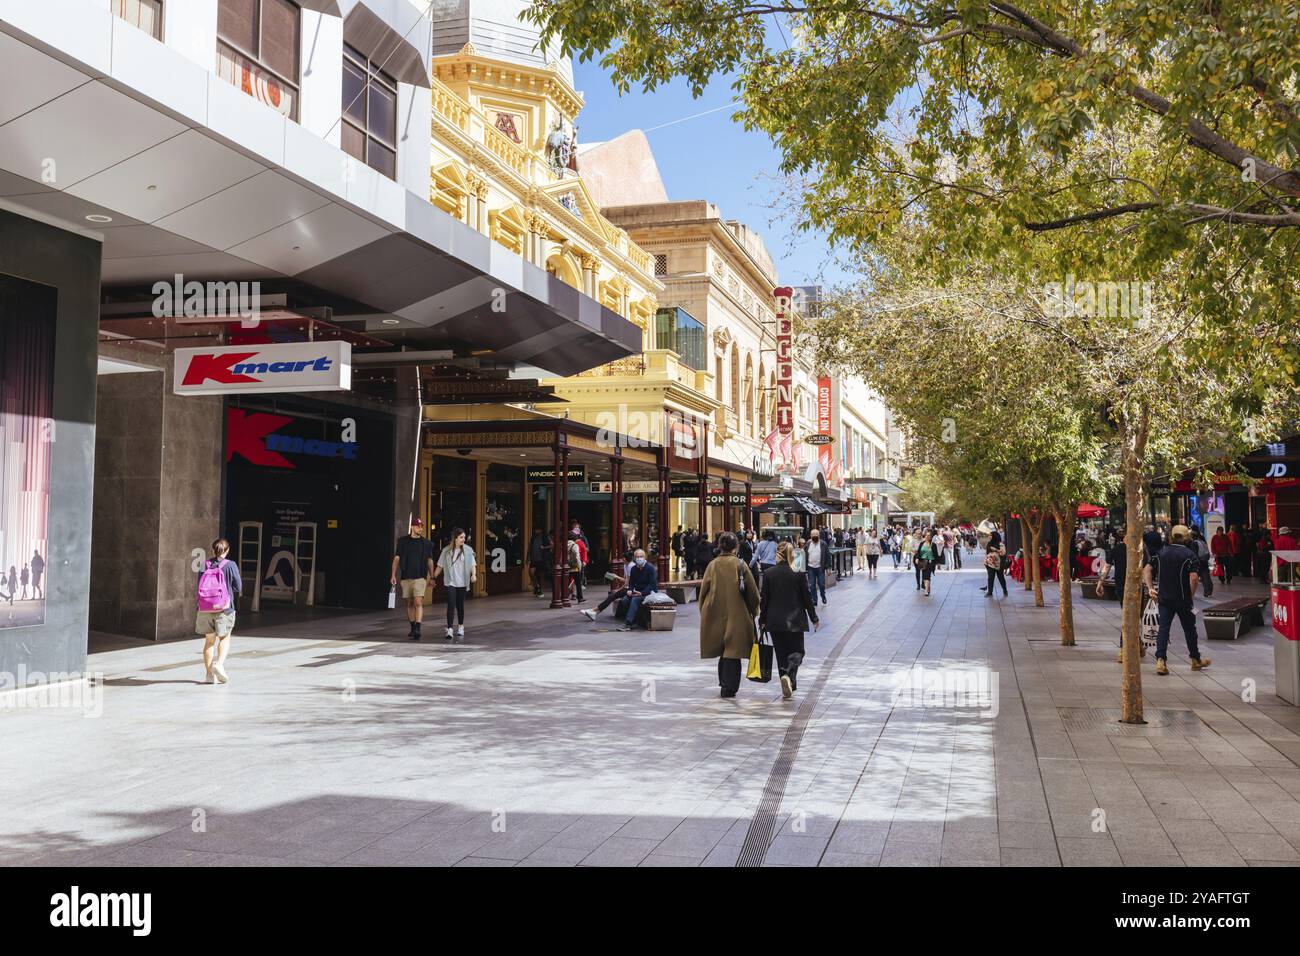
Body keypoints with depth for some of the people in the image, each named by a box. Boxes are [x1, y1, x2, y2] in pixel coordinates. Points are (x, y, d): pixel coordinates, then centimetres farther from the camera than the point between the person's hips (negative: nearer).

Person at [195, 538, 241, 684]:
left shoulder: (204, 565, 1)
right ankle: (219, 663, -11)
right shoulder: (230, 565, -8)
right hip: (224, 607, -3)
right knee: (224, 638, 12)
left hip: (205, 608, 3)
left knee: (209, 640, 13)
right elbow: (238, 587, -6)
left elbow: (199, 587, 4)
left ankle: (208, 673, 14)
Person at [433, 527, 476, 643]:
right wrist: (433, 578, 5)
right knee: (451, 606, -11)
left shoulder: (468, 550, 1)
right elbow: (440, 566, 7)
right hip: (450, 582, -1)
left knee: (460, 606, 12)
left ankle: (460, 628, 28)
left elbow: (472, 564, -1)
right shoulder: (446, 551, 1)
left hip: (462, 582, 1)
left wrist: (473, 574, -20)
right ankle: (449, 631, -13)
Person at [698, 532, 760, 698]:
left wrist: (703, 612, 14)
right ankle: (729, 687, -3)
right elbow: (753, 591, -3)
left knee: (722, 648, 18)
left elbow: (703, 590, 2)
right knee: (733, 650, 2)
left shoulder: (712, 565, -1)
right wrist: (753, 612, 11)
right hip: (737, 615, -3)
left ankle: (724, 683, 27)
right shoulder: (740, 565, -7)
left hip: (715, 614, 3)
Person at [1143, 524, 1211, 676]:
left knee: (1163, 628, 1)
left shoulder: (1162, 552, 5)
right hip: (1183, 599, -3)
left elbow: (1147, 569, 1)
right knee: (1189, 628, 13)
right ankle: (1196, 660, 27)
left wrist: (1150, 588, 1)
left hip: (1163, 597, 3)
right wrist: (1192, 595, -6)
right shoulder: (1189, 554, -9)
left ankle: (1160, 660, -13)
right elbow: (1194, 577, -19)